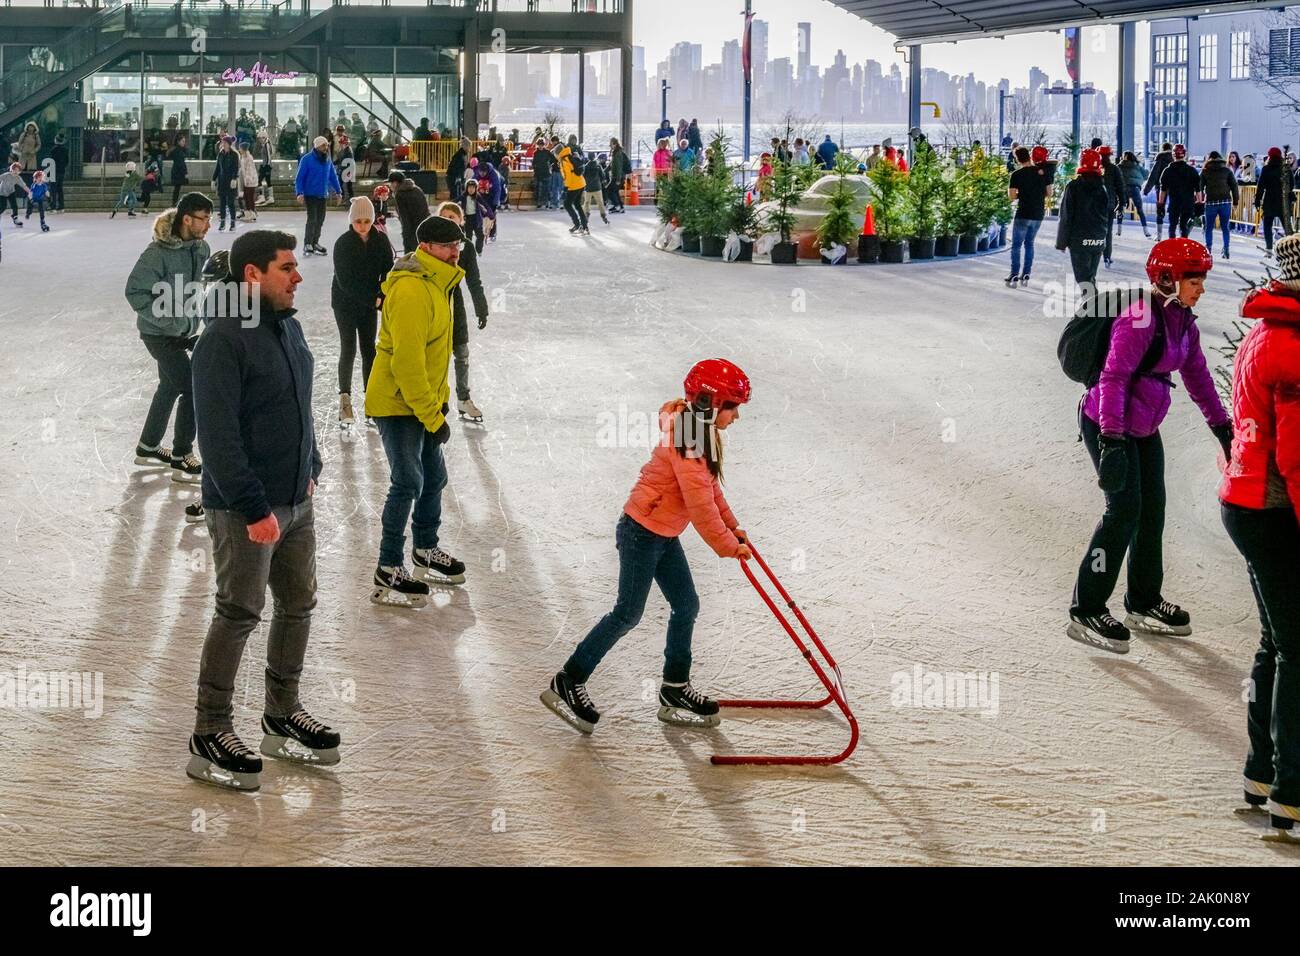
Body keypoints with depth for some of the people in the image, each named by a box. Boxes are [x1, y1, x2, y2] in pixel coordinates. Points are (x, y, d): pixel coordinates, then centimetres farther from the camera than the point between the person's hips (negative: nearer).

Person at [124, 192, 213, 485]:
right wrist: (170, 321, -24)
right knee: (194, 388, -10)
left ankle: (148, 447, 41)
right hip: (159, 334, -8)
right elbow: (135, 291, -22)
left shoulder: (201, 248, -2)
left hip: (184, 330, 8)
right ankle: (182, 459, 2)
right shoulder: (158, 252, -24)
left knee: (171, 385, 22)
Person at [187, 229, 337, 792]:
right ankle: (209, 737, 10)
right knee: (239, 615, -2)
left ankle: (283, 716, 31)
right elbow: (218, 433, -23)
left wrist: (310, 469, 16)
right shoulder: (224, 339, -20)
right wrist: (254, 508, -23)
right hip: (245, 511, -9)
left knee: (298, 605, 15)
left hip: (296, 501, 9)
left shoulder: (289, 328, 8)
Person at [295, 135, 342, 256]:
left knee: (320, 219, 10)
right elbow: (299, 177, -12)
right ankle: (307, 245, -5)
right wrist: (299, 193, -20)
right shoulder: (307, 159, -12)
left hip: (323, 195, 6)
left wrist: (338, 191, 11)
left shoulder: (327, 161, 6)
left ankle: (315, 243, 23)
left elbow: (333, 176, 14)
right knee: (312, 219, -12)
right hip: (310, 195, -6)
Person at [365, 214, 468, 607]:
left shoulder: (437, 282, 9)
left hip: (424, 401, 10)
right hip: (397, 404, -10)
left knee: (434, 476, 19)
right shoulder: (411, 290, -24)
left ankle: (426, 549, 37)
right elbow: (407, 361, -27)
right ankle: (388, 573, -1)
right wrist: (432, 416, -22)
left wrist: (439, 400, 18)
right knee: (408, 483, -8)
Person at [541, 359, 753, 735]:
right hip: (641, 532, -10)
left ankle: (675, 690, 23)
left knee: (686, 605, 12)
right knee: (628, 613, -3)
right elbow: (699, 503, -25)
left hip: (663, 535, 10)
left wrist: (731, 526, 20)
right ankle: (568, 683, 5)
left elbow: (710, 488, 19)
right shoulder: (687, 443, -26)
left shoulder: (701, 432, 6)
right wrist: (727, 546, -15)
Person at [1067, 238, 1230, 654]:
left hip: (1145, 429, 9)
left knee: (1152, 510, 12)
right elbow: (1113, 378, -26)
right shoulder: (1140, 320, -22)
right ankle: (1086, 612, -6)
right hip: (1108, 426, -9)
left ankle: (1144, 603, 26)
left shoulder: (1183, 321, 6)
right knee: (1125, 510, -12)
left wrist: (1221, 425, 22)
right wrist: (1112, 439, -32)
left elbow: (1197, 375, 18)